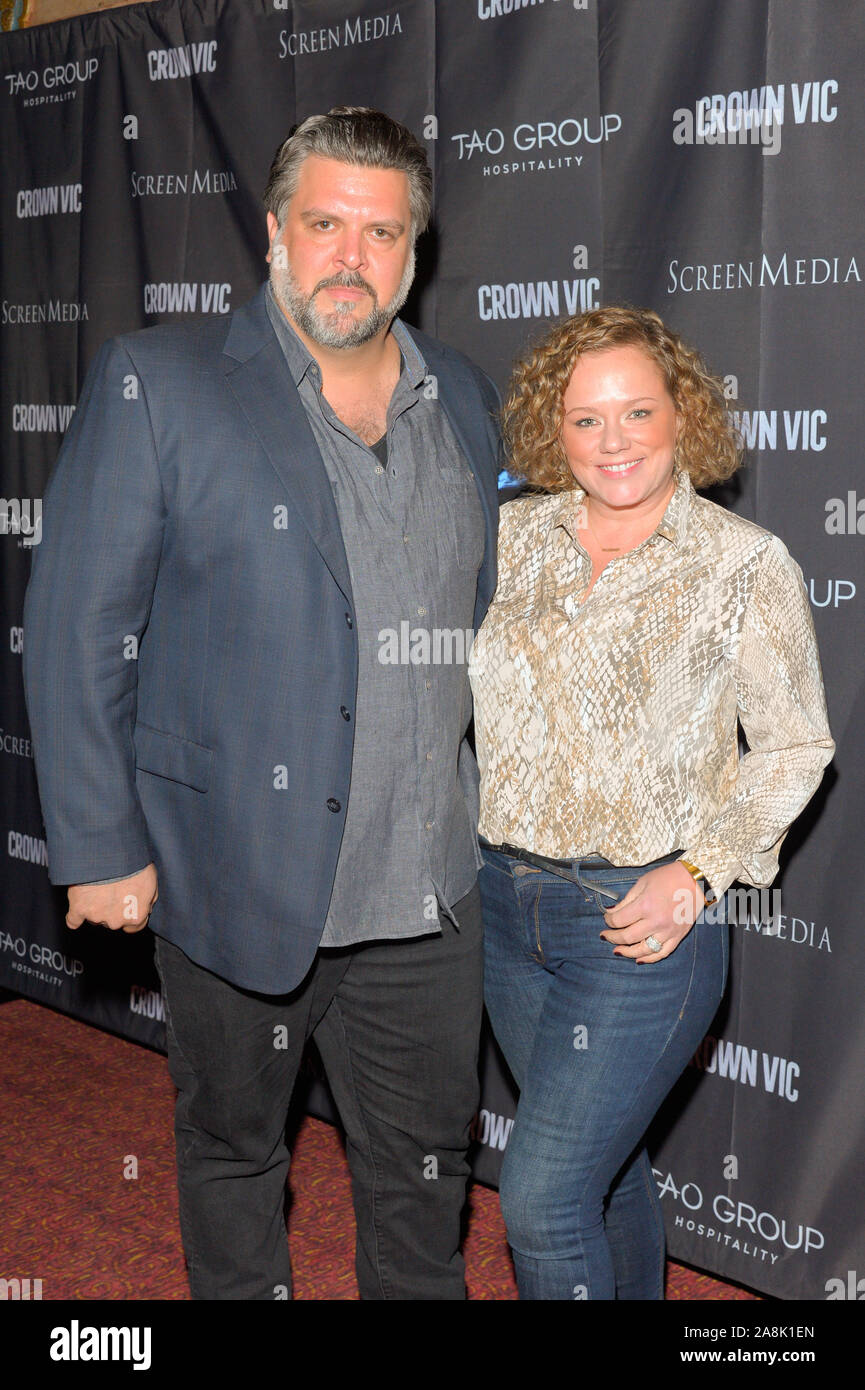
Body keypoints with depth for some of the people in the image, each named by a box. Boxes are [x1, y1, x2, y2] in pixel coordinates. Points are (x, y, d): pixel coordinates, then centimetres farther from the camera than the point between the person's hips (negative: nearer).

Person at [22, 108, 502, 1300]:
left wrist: (498, 810, 13)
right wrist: (100, 843, -10)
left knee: (425, 1168, 18)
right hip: (236, 880, -3)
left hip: (430, 890, 4)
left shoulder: (464, 397, 7)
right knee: (232, 1153, 18)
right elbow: (75, 626, -8)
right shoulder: (156, 384, -8)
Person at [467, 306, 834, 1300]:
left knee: (538, 1196, -7)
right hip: (505, 894, 5)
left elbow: (794, 746, -3)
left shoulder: (746, 564, -8)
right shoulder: (511, 535, 3)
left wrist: (698, 870, -13)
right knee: (601, 1163, 21)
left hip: (642, 919, -5)